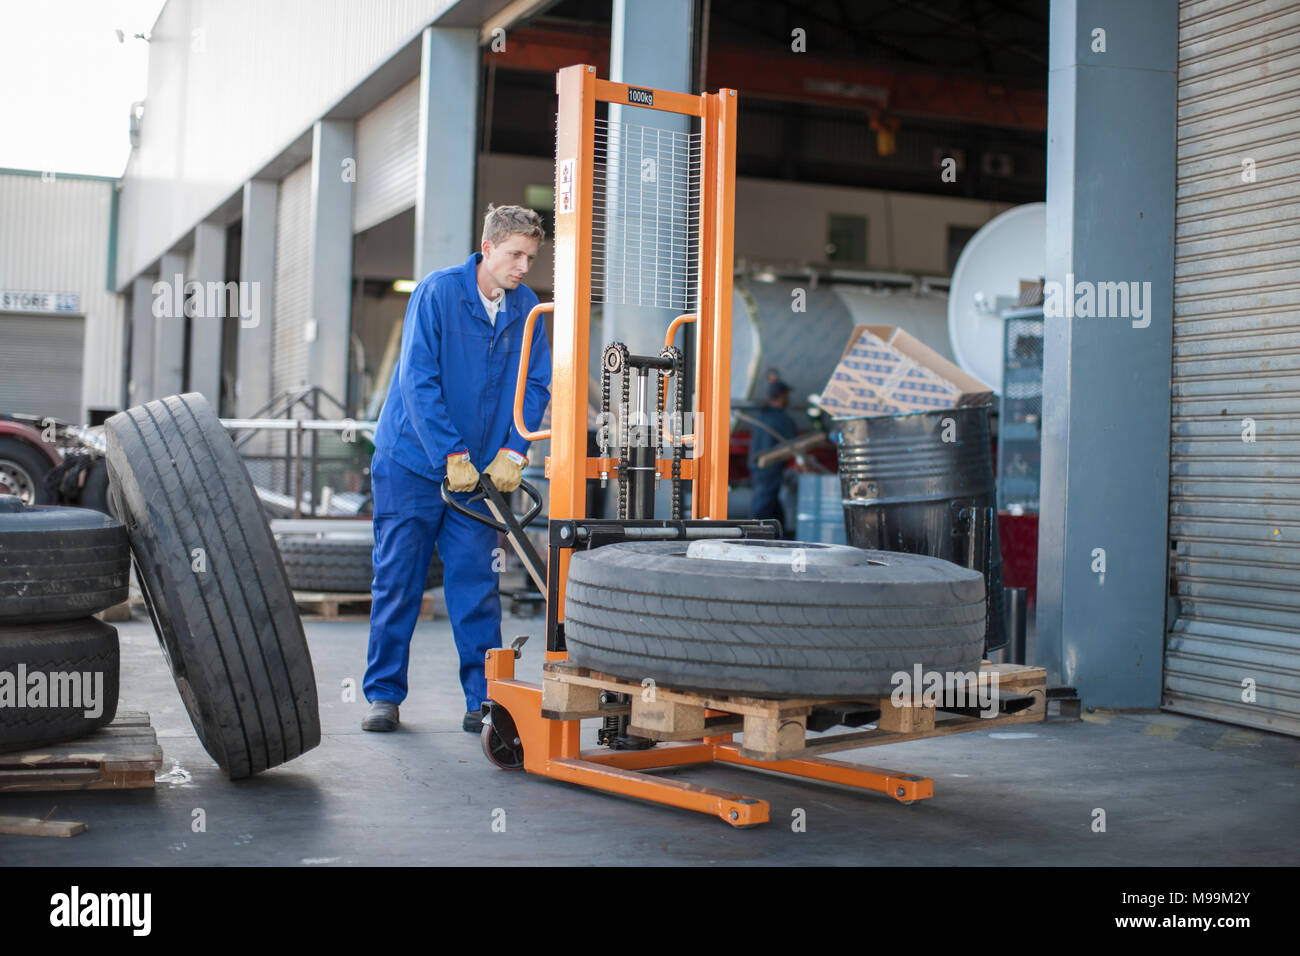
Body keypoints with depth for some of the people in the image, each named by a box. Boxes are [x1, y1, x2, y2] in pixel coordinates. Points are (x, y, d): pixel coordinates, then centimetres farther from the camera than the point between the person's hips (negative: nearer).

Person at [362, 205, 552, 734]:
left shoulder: (527, 307, 0)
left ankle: (484, 701, 7)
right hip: (412, 460, -3)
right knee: (398, 581, 3)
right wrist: (452, 455, -19)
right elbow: (418, 382, -16)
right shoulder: (437, 292, -12)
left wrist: (512, 451, -9)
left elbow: (535, 385, 3)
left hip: (480, 470, 3)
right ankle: (383, 694, 14)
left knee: (477, 586, 1)